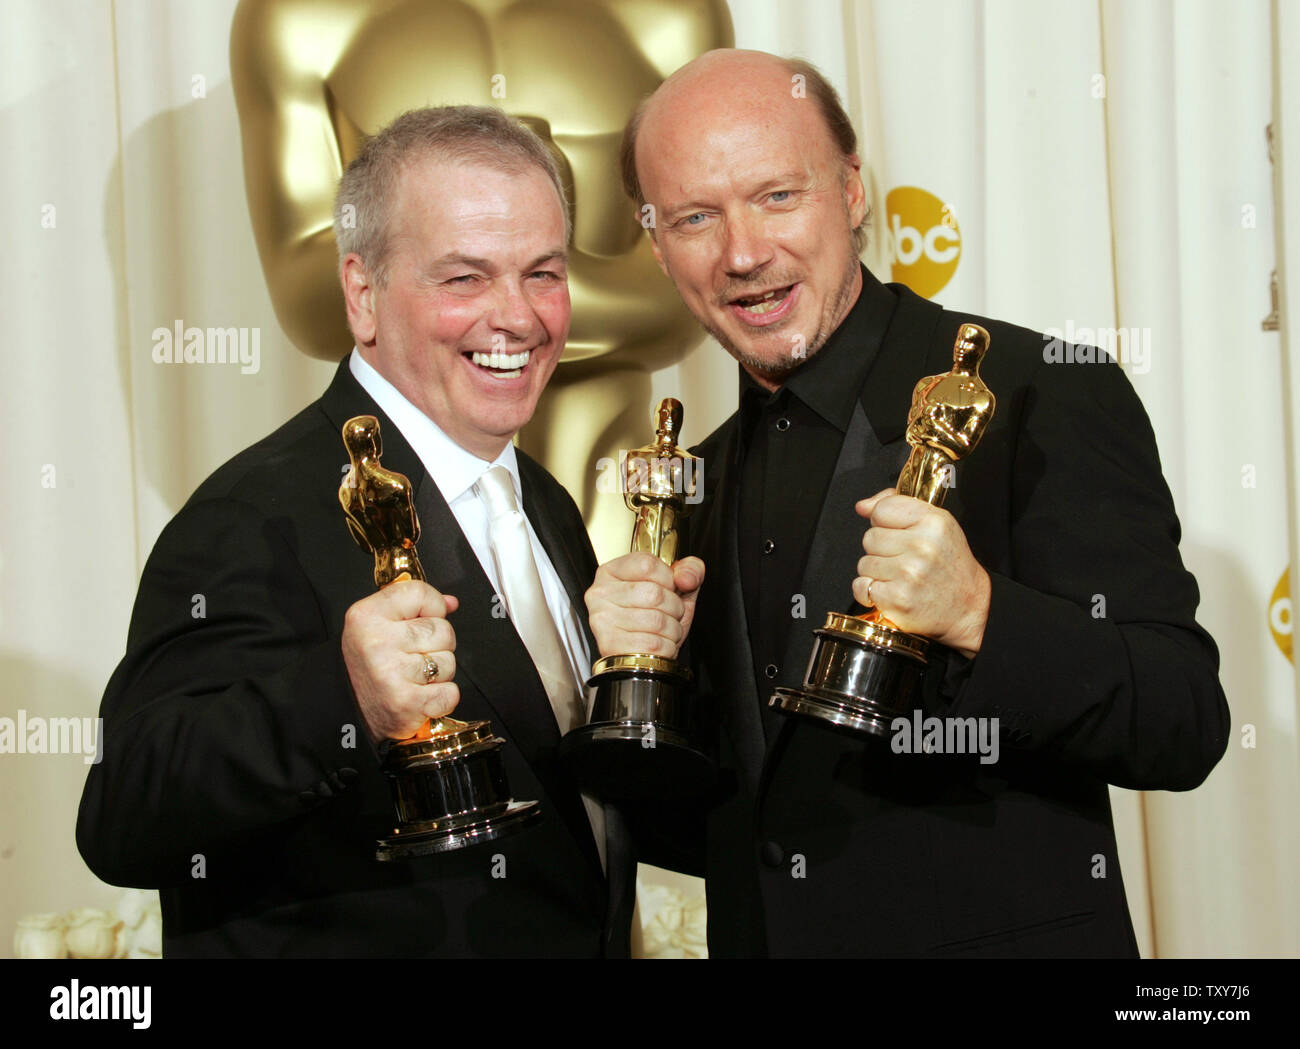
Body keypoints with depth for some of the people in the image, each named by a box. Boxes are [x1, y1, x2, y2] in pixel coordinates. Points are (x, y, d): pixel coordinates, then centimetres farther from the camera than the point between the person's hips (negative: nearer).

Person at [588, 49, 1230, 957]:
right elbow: (708, 835, 7)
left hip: (1007, 934, -5)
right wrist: (644, 674, -11)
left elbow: (1186, 730, -17)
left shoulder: (1046, 395, -14)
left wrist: (977, 615, -31)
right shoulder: (704, 481, 3)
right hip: (763, 935, 5)